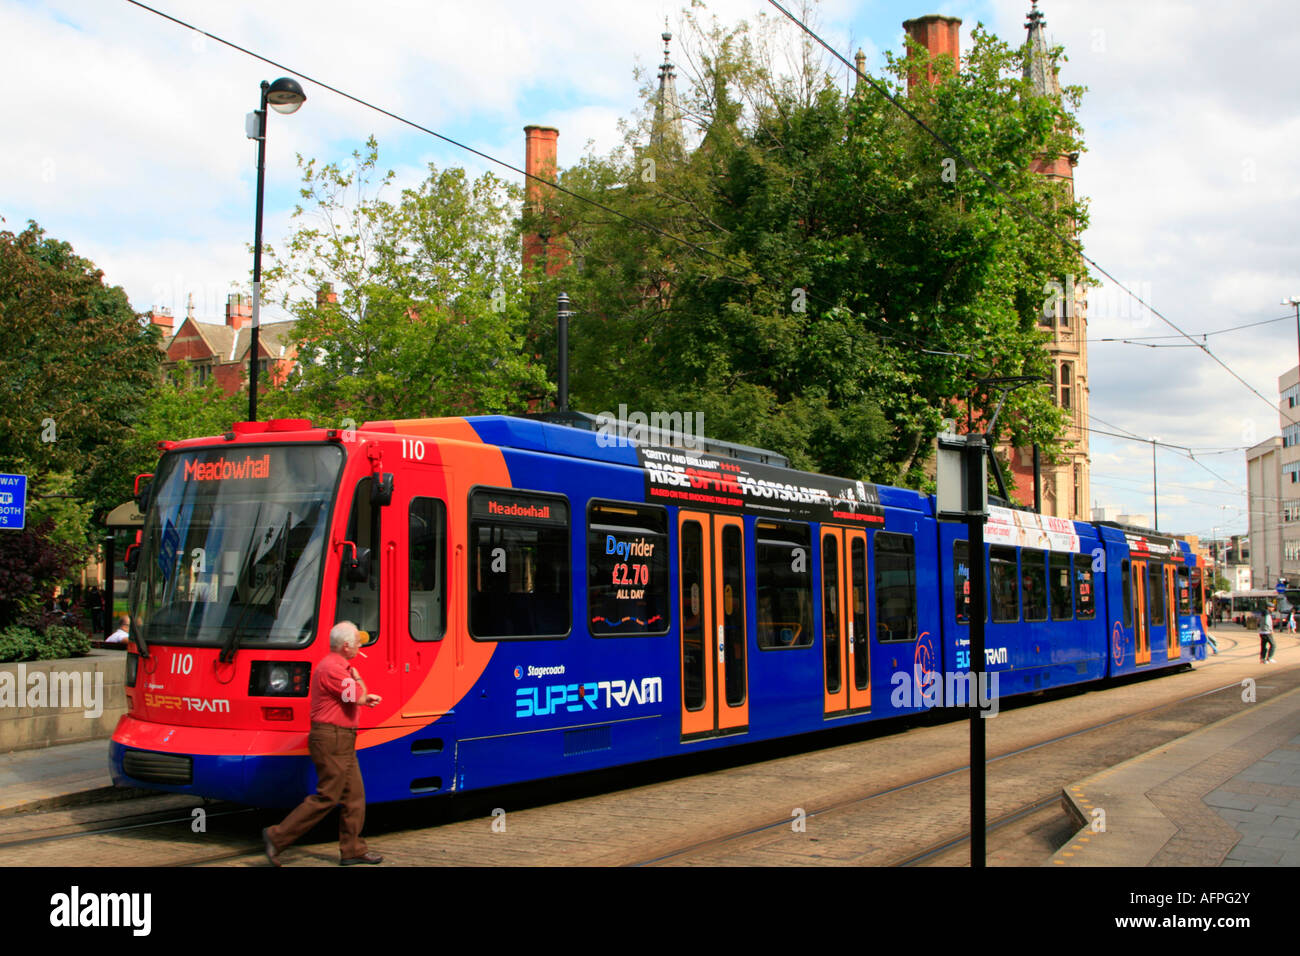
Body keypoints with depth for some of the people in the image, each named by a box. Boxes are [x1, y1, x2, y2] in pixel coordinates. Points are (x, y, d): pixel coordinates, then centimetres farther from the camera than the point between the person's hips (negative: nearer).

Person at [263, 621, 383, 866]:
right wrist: (357, 677, 1)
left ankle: (352, 849, 17)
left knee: (354, 795, 12)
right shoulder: (333, 669, -18)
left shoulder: (336, 666, 16)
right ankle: (277, 837, -1)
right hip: (332, 739, -11)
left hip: (342, 740, 11)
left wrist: (365, 698, 6)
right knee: (326, 797, -7)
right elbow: (358, 697, -19)